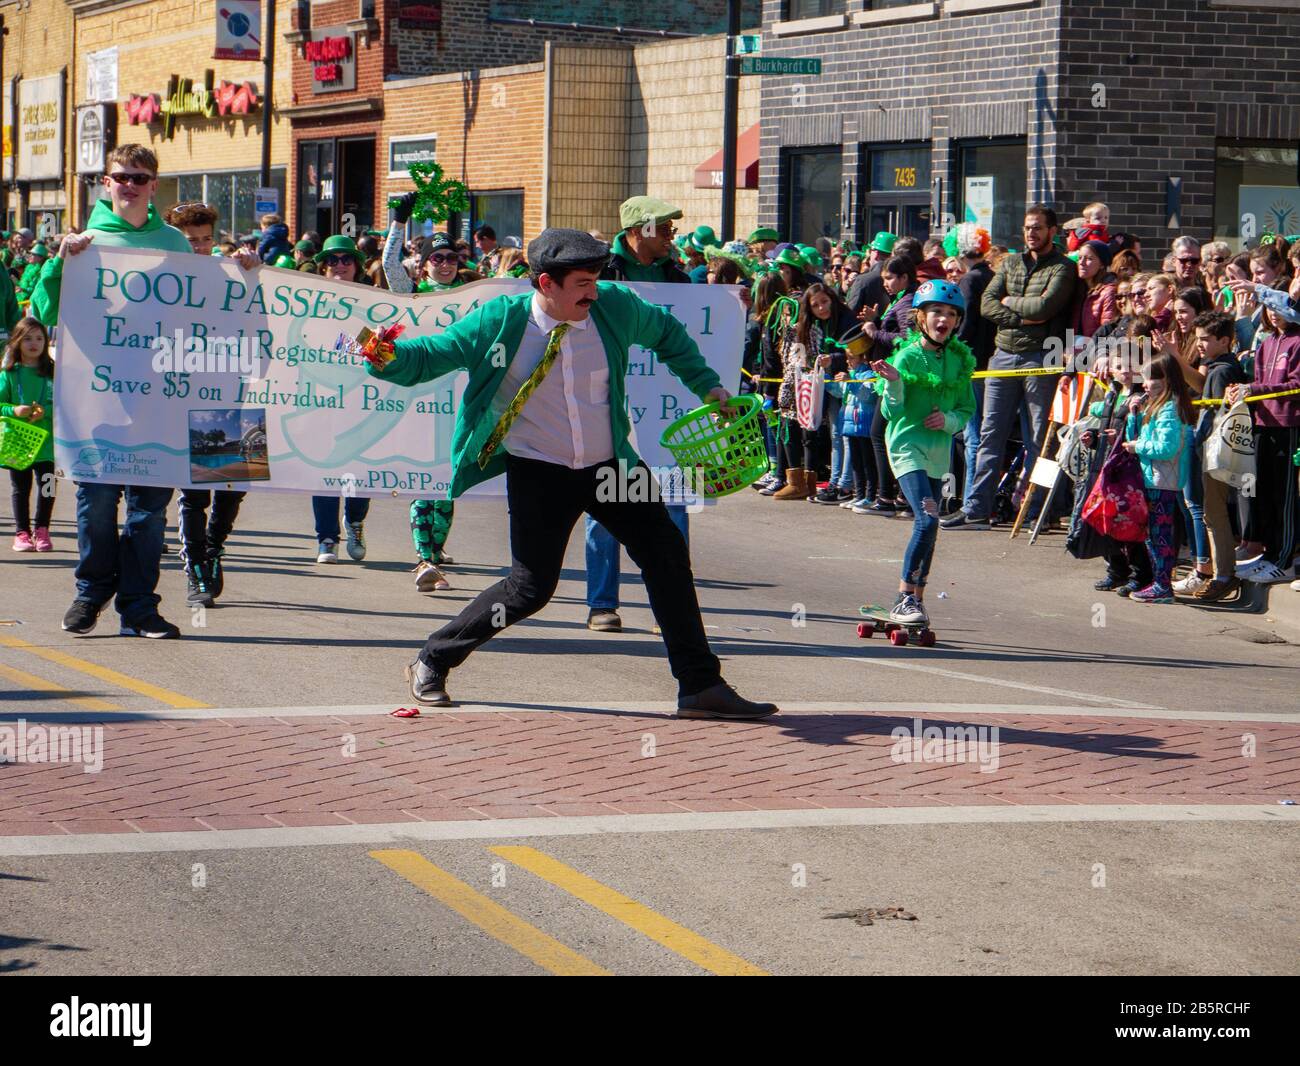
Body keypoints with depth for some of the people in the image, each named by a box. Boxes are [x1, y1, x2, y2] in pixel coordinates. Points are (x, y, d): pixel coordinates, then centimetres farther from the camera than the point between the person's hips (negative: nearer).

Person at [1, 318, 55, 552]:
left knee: (47, 486, -1)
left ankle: (42, 530, 14)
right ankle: (22, 532, 15)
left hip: (46, 442, 0)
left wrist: (45, 411, -16)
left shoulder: (53, 373, 3)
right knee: (20, 487, 6)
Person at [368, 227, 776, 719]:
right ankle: (431, 662, 11)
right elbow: (427, 357, -12)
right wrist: (386, 356, -33)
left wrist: (707, 386, 11)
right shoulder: (500, 321, -15)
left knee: (667, 554, -1)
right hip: (539, 474, -4)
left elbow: (667, 333, 14)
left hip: (611, 465, 4)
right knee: (532, 587, -8)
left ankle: (701, 687, 7)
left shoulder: (614, 307, -7)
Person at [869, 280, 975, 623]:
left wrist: (949, 420, -8)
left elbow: (967, 409, 13)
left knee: (929, 527, 8)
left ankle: (916, 599, 19)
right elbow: (892, 411, -9)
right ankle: (904, 599, -14)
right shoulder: (907, 356, -8)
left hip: (939, 450, 6)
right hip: (908, 444, -6)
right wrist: (894, 382, -27)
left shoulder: (960, 360, 6)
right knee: (927, 519, -20)